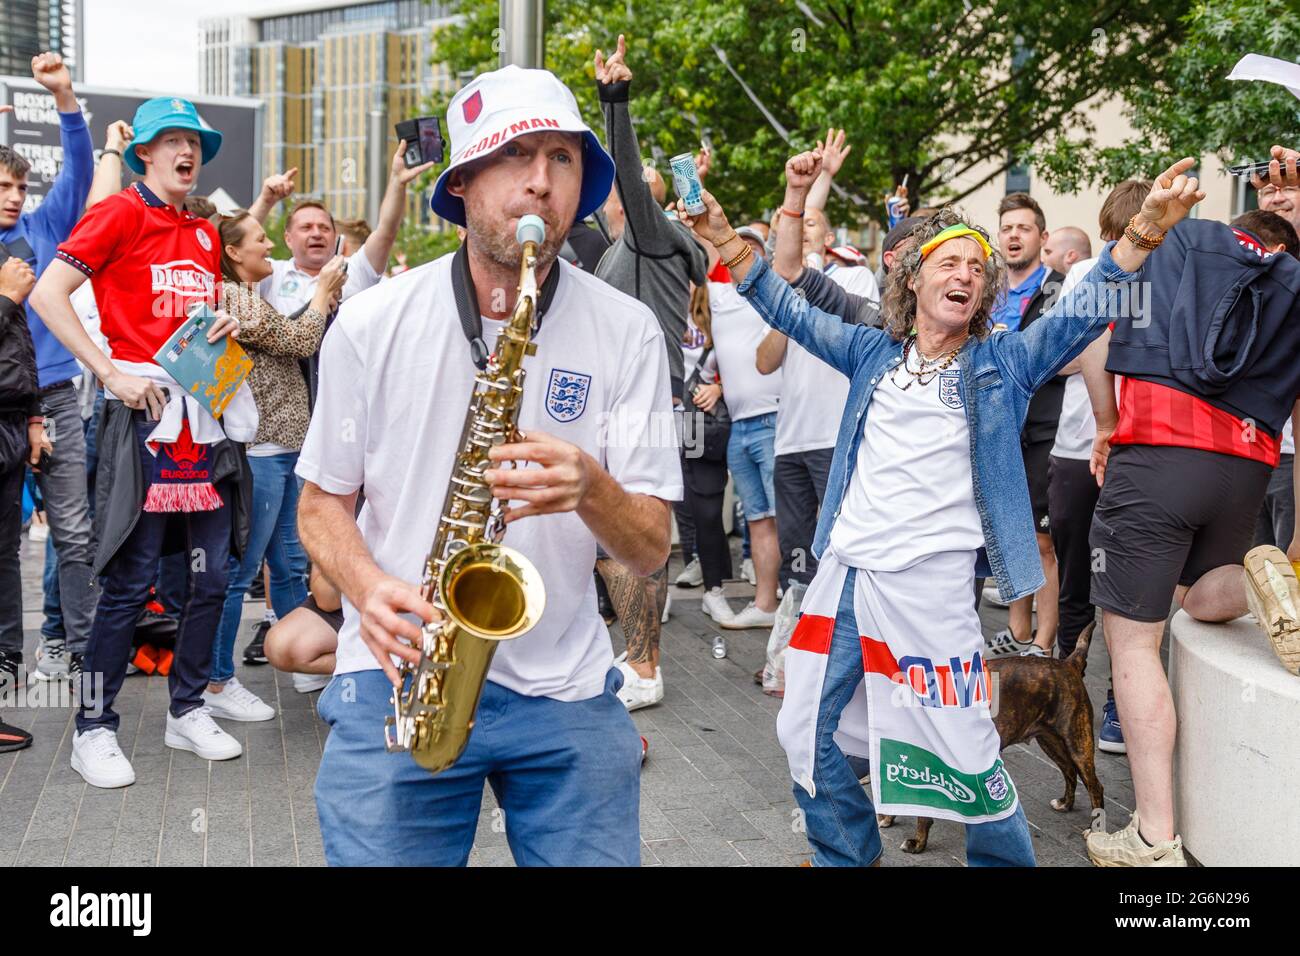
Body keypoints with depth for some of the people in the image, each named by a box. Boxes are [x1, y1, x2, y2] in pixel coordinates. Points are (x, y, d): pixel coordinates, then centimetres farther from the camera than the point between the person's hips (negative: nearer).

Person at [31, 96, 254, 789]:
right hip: (145, 413, -6)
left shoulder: (205, 232, 18)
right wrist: (112, 374, -14)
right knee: (130, 582, -4)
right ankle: (94, 729, 7)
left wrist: (228, 326, 6)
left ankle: (188, 711, 22)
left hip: (209, 415, 7)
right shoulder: (120, 213, -2)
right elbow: (48, 294, -9)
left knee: (212, 576, 8)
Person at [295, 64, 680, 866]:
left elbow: (652, 550, -3)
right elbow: (322, 502, 7)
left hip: (566, 689, 1)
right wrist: (370, 589, -14)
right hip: (399, 673, 0)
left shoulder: (627, 332, -3)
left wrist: (589, 487, -25)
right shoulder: (371, 325, -2)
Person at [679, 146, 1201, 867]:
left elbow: (1082, 311, -7)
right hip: (842, 567, 4)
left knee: (959, 747, -3)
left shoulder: (1004, 363, 5)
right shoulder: (874, 353, 13)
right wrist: (725, 241, 2)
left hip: (930, 577, -4)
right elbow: (787, 310, 15)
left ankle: (1005, 857, 22)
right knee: (809, 730, 12)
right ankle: (846, 855, 34)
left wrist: (1147, 228, -22)